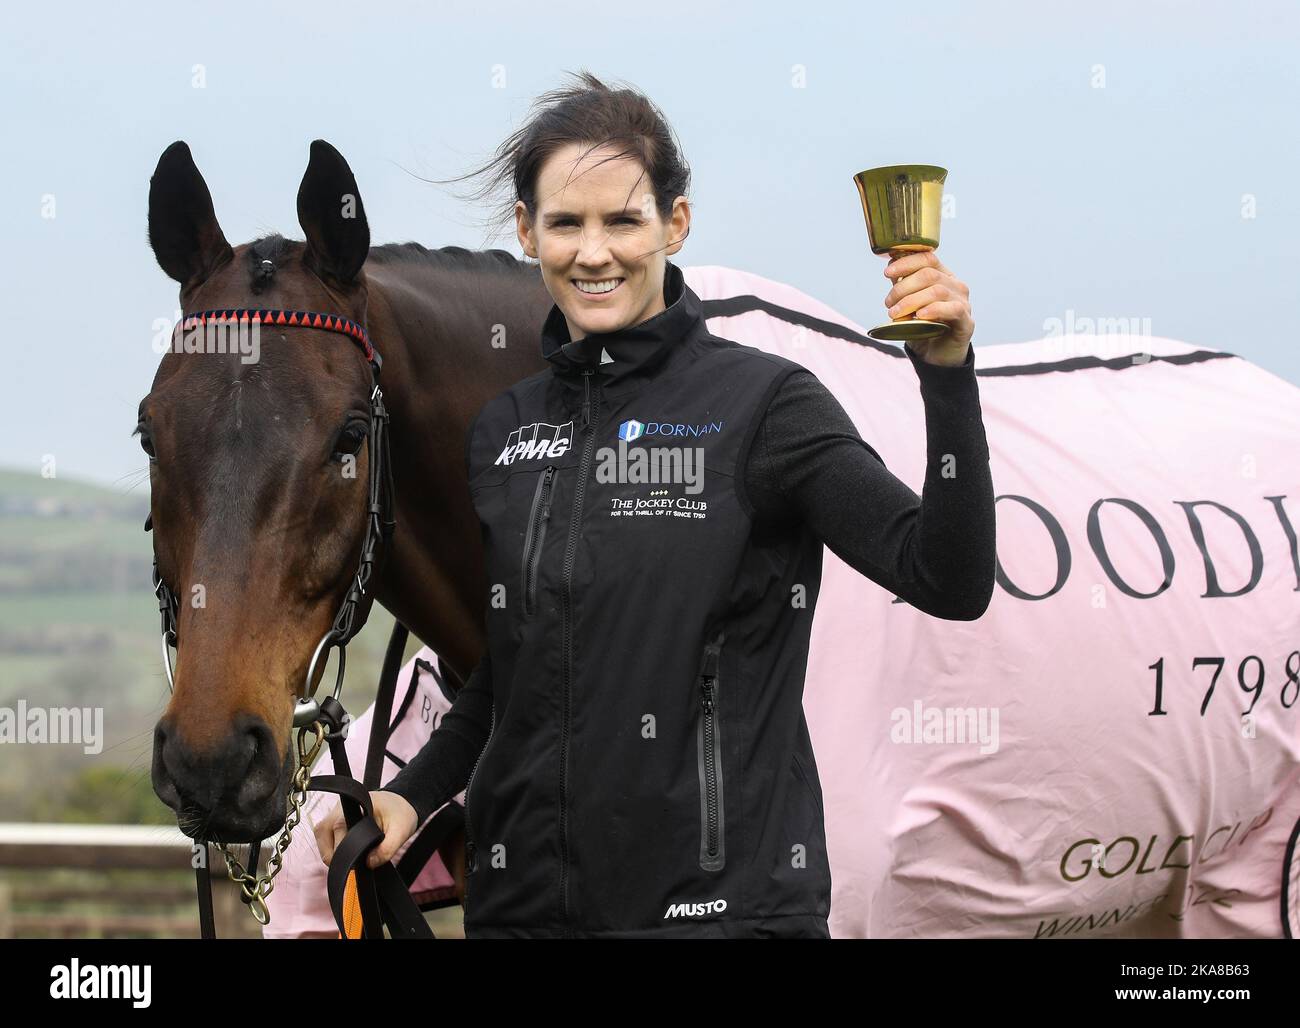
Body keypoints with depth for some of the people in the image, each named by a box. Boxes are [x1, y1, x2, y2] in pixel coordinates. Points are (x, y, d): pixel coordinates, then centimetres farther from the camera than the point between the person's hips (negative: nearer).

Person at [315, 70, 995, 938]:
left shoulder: (762, 402, -7)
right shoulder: (503, 429, 9)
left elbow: (951, 584, -18)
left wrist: (948, 375, -27)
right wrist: (411, 797, 4)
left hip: (728, 898, -5)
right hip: (523, 898, 5)